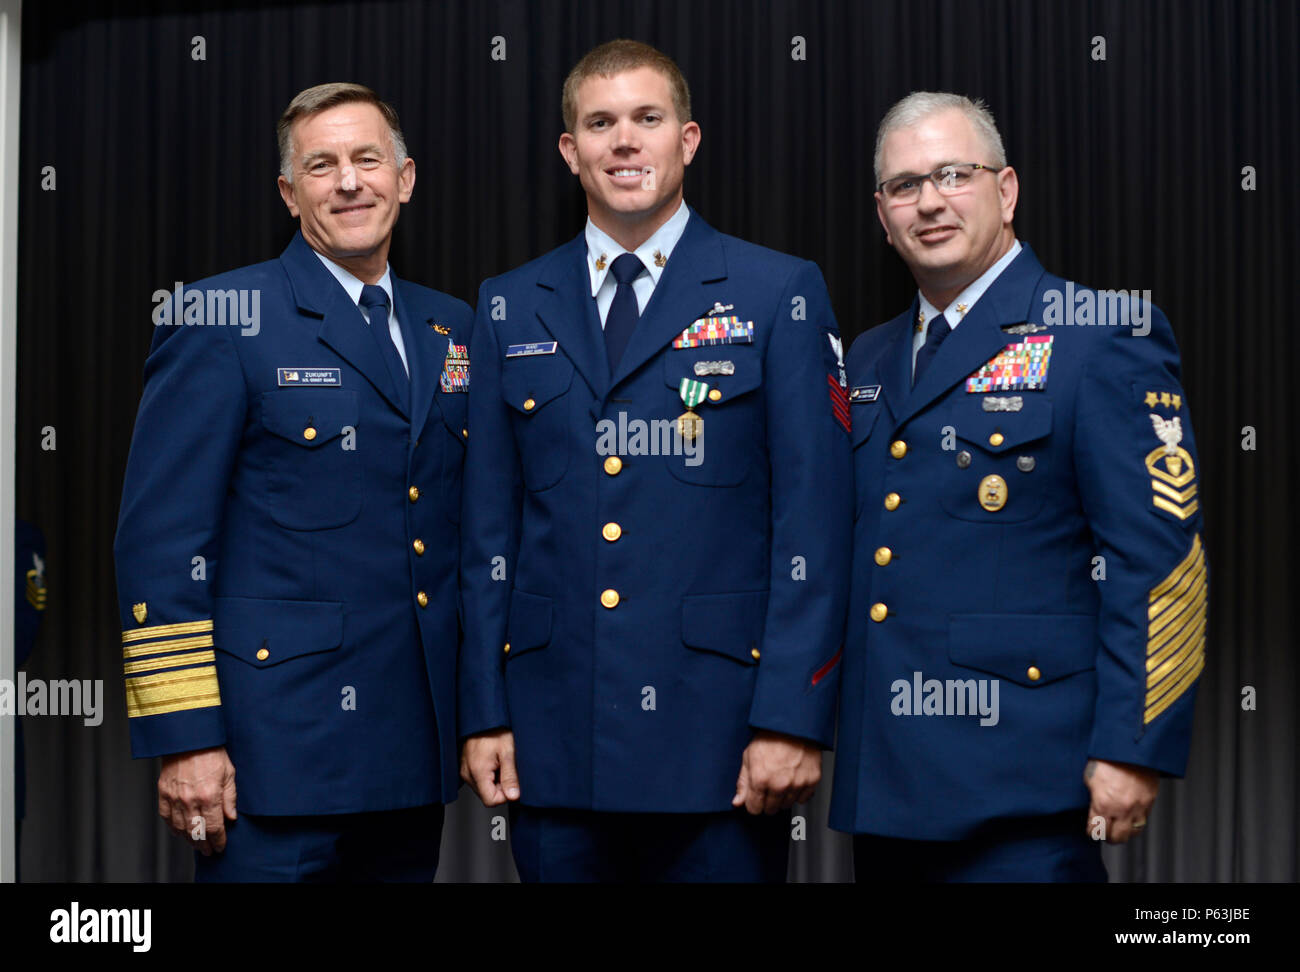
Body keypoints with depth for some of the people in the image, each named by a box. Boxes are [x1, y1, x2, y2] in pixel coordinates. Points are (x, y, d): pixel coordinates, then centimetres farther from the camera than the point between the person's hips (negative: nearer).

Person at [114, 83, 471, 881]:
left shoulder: (454, 330, 12)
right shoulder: (218, 317, -5)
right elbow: (160, 538, -10)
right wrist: (184, 739, -14)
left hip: (417, 751, 6)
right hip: (277, 753, -5)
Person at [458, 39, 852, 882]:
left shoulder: (778, 295, 1)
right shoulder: (512, 308, 11)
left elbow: (813, 521, -4)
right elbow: (490, 523, 10)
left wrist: (792, 718, -10)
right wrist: (484, 713, 5)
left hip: (718, 734, -2)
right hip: (555, 740, 3)